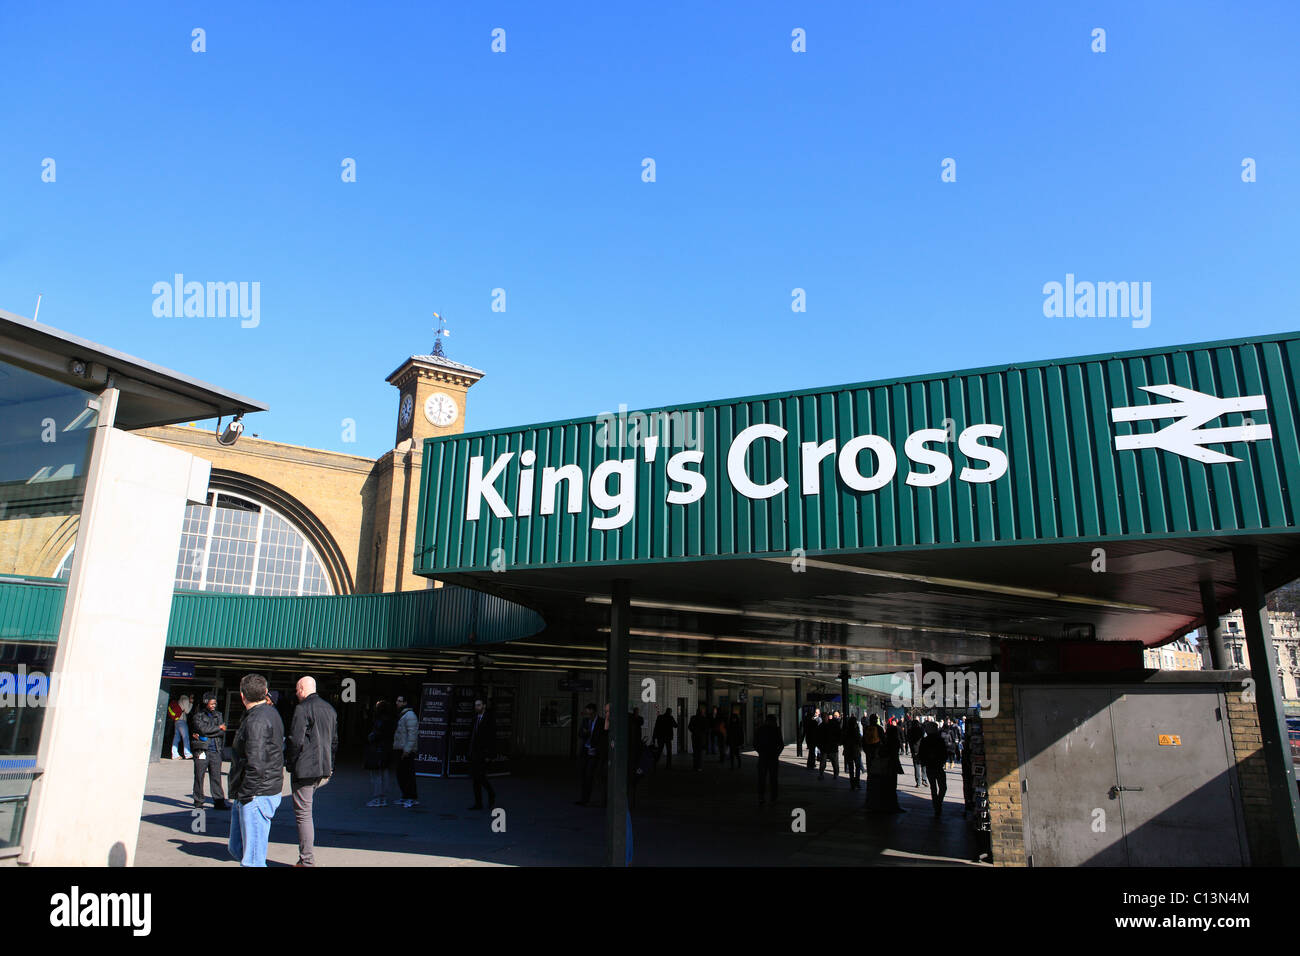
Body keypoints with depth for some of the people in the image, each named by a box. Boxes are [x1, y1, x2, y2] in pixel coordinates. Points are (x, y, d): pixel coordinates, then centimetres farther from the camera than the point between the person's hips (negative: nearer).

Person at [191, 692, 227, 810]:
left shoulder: (218, 715, 15)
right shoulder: (198, 716, 5)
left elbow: (222, 732, 3)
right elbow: (203, 728, -12)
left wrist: (204, 735, -7)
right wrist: (219, 728, -4)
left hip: (215, 750, 2)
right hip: (201, 750, -2)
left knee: (216, 776, -1)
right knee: (199, 776, 0)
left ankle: (219, 801, -1)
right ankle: (198, 801, 11)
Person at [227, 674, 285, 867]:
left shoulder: (257, 720, -17)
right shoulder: (271, 713, 14)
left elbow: (256, 764, -23)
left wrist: (245, 793, -15)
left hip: (256, 796, -10)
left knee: (252, 860, -5)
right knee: (237, 848, 19)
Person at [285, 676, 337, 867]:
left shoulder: (303, 708, -12)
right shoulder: (329, 708, 14)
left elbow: (295, 740, -17)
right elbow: (334, 741, 18)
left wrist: (289, 762, -2)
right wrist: (329, 766, 23)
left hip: (305, 769, -8)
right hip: (324, 770, 8)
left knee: (303, 814, -2)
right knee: (306, 811, 20)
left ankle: (307, 860, -1)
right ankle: (307, 857, 21)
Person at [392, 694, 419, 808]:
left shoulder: (410, 715, -12)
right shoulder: (401, 715, 19)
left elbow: (412, 734, -19)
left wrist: (407, 750, -23)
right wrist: (395, 750, 22)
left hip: (406, 751, -10)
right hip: (399, 750, 10)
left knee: (408, 774, -9)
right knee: (401, 774, 13)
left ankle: (413, 798, -5)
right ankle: (406, 797, 21)